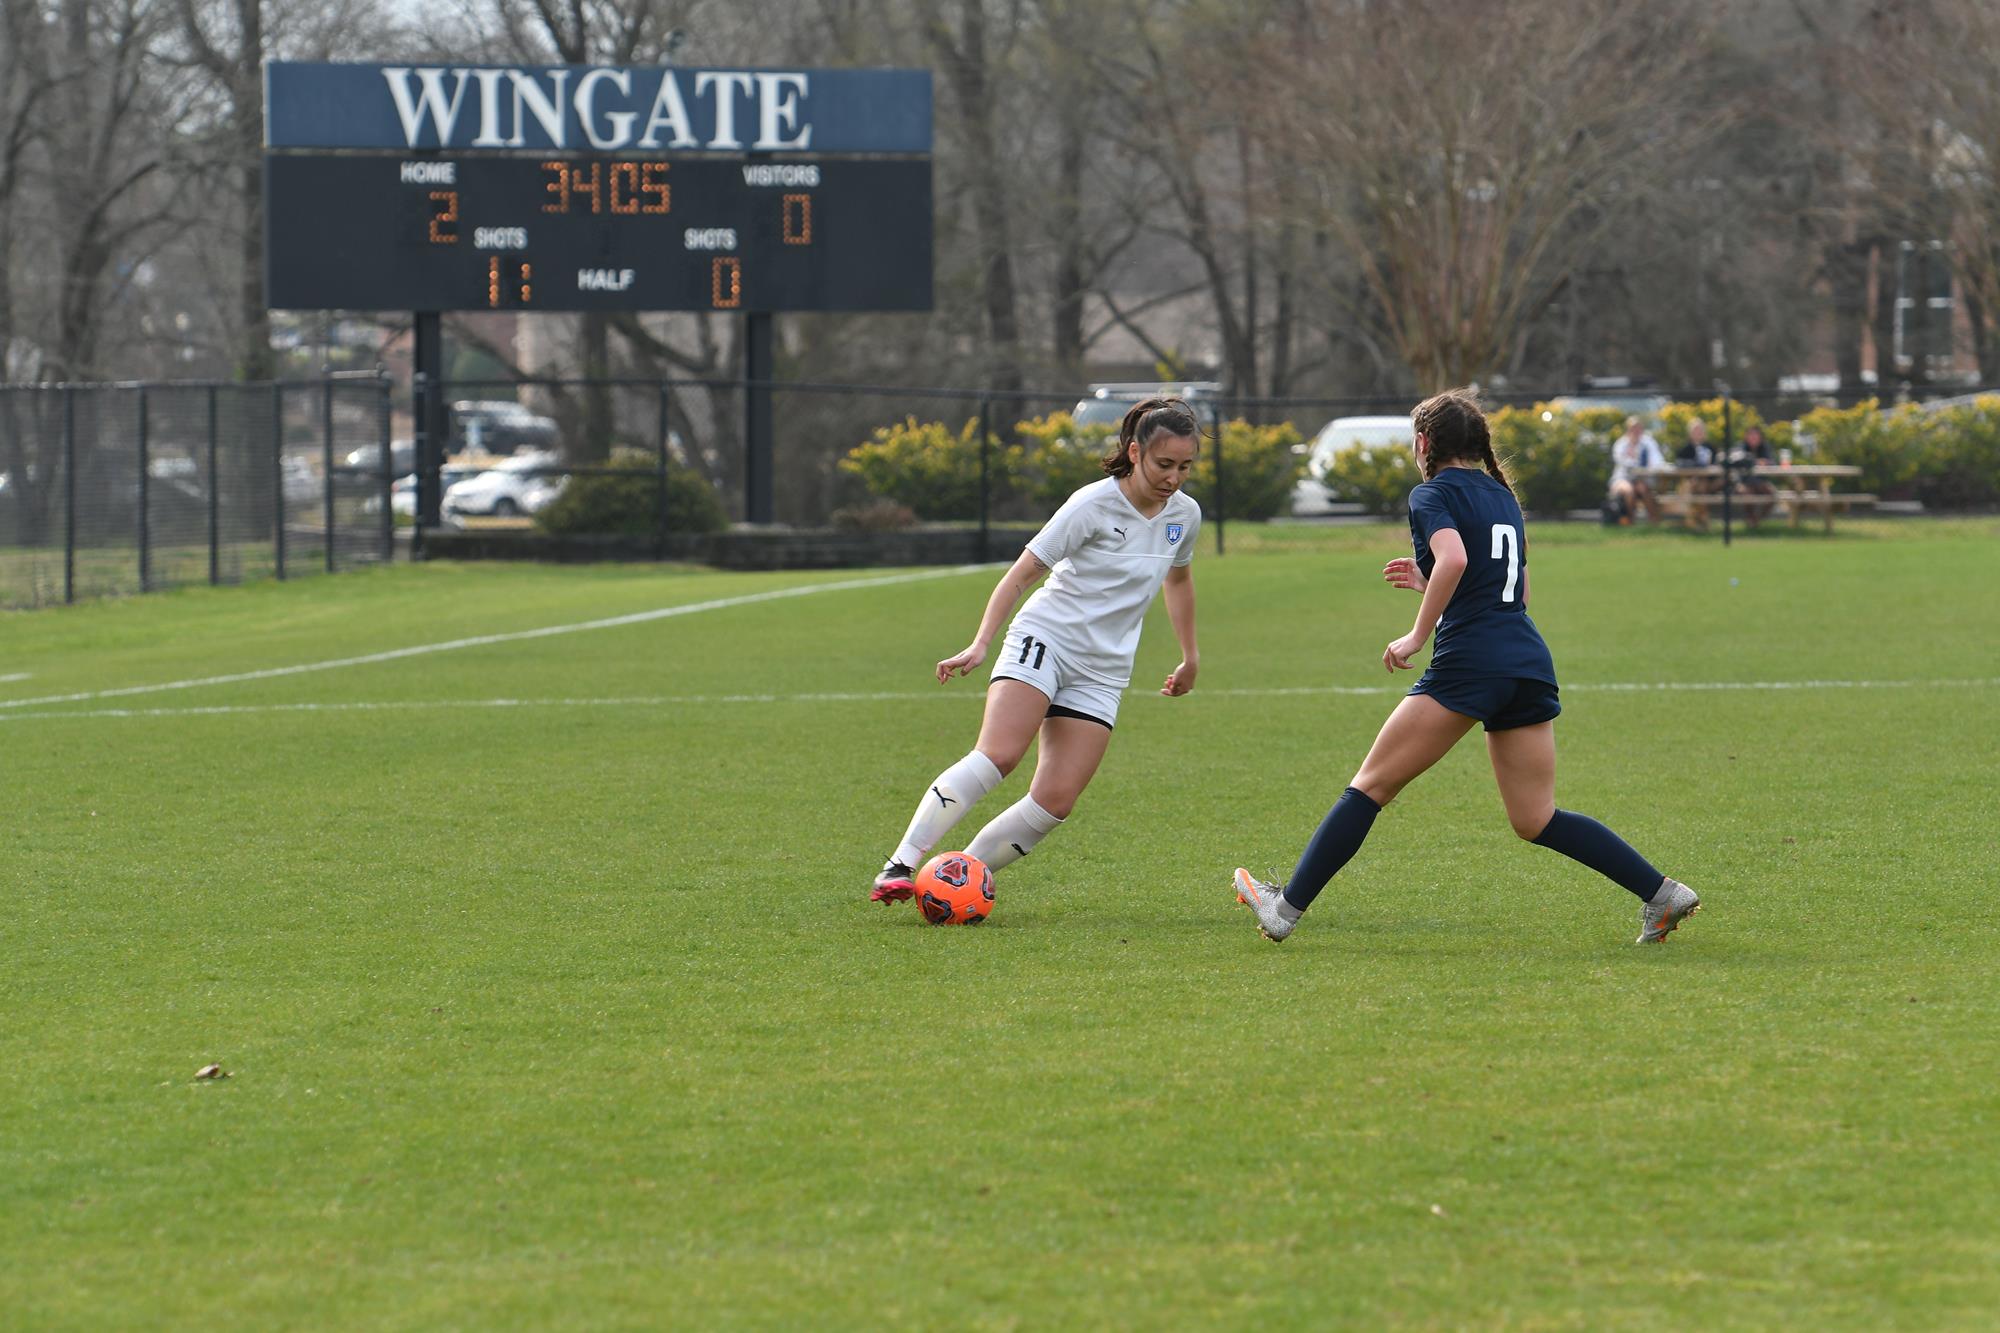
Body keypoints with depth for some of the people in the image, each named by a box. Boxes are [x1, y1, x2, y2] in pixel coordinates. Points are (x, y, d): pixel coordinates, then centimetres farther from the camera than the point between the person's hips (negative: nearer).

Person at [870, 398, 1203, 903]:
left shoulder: (1184, 514, 5)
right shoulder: (1094, 505, -12)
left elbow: (1178, 578, 27)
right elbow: (1020, 574, -9)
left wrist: (1190, 658, 33)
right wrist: (980, 645, -18)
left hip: (1101, 671, 6)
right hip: (1044, 639, -5)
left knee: (1055, 802, -10)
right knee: (997, 756, -26)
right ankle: (899, 868, -26)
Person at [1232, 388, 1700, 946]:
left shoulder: (1433, 495, -2)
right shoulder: (1503, 497, 21)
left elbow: (1454, 559, -22)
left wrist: (1416, 636, -14)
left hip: (1469, 663, -7)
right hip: (1530, 664, 7)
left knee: (1371, 785, -1)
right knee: (1536, 820, 11)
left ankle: (1287, 905, -2)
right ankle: (1662, 893, 2)